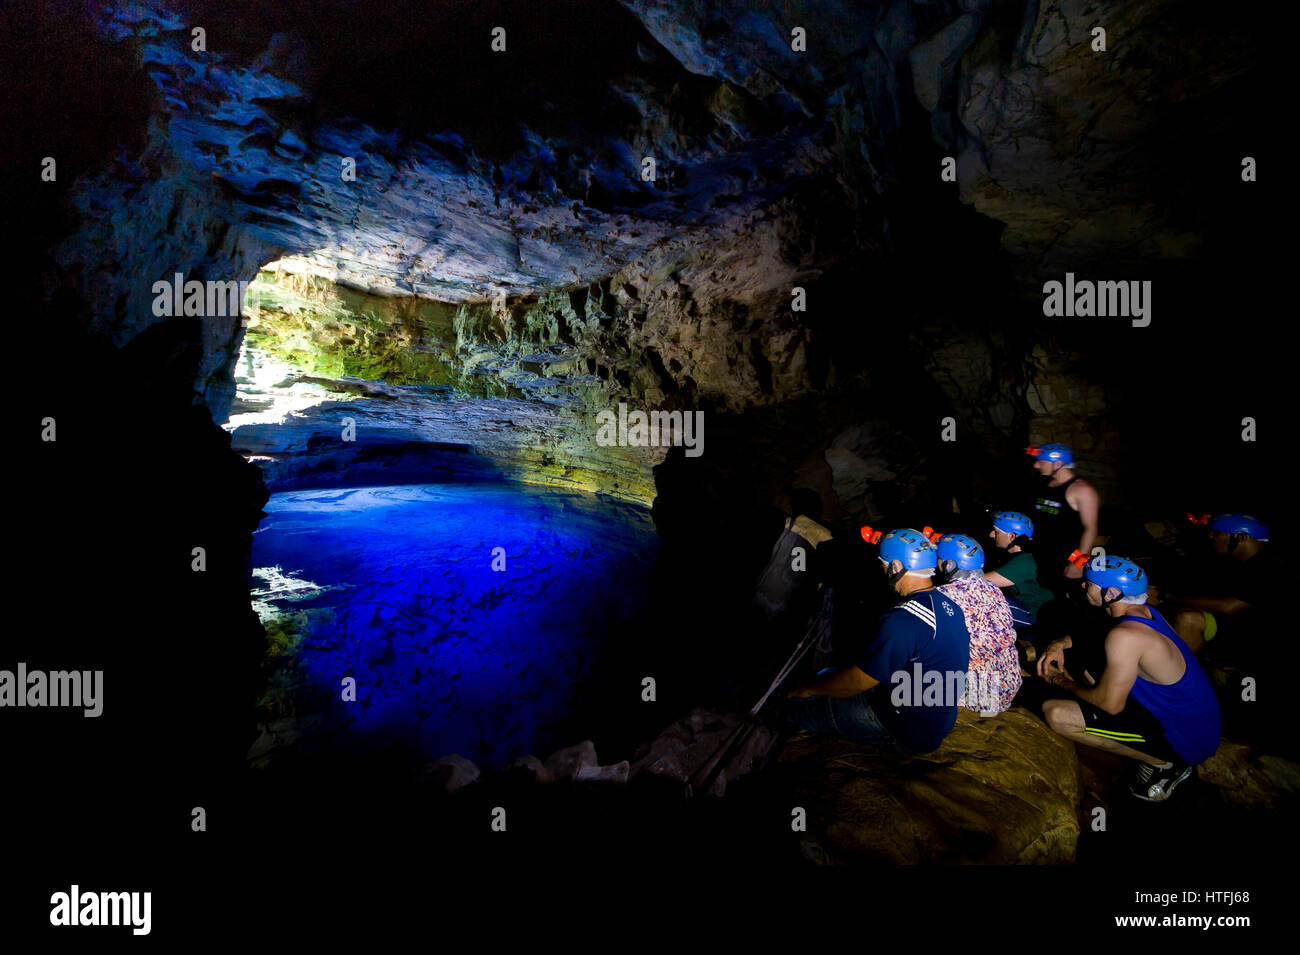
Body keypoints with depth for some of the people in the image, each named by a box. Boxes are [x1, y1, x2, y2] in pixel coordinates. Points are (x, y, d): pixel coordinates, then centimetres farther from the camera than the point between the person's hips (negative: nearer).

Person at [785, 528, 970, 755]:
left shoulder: (904, 620, -29)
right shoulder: (948, 604, 1)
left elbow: (856, 682, -21)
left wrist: (806, 690, -4)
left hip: (912, 735, -9)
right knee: (828, 674, 17)